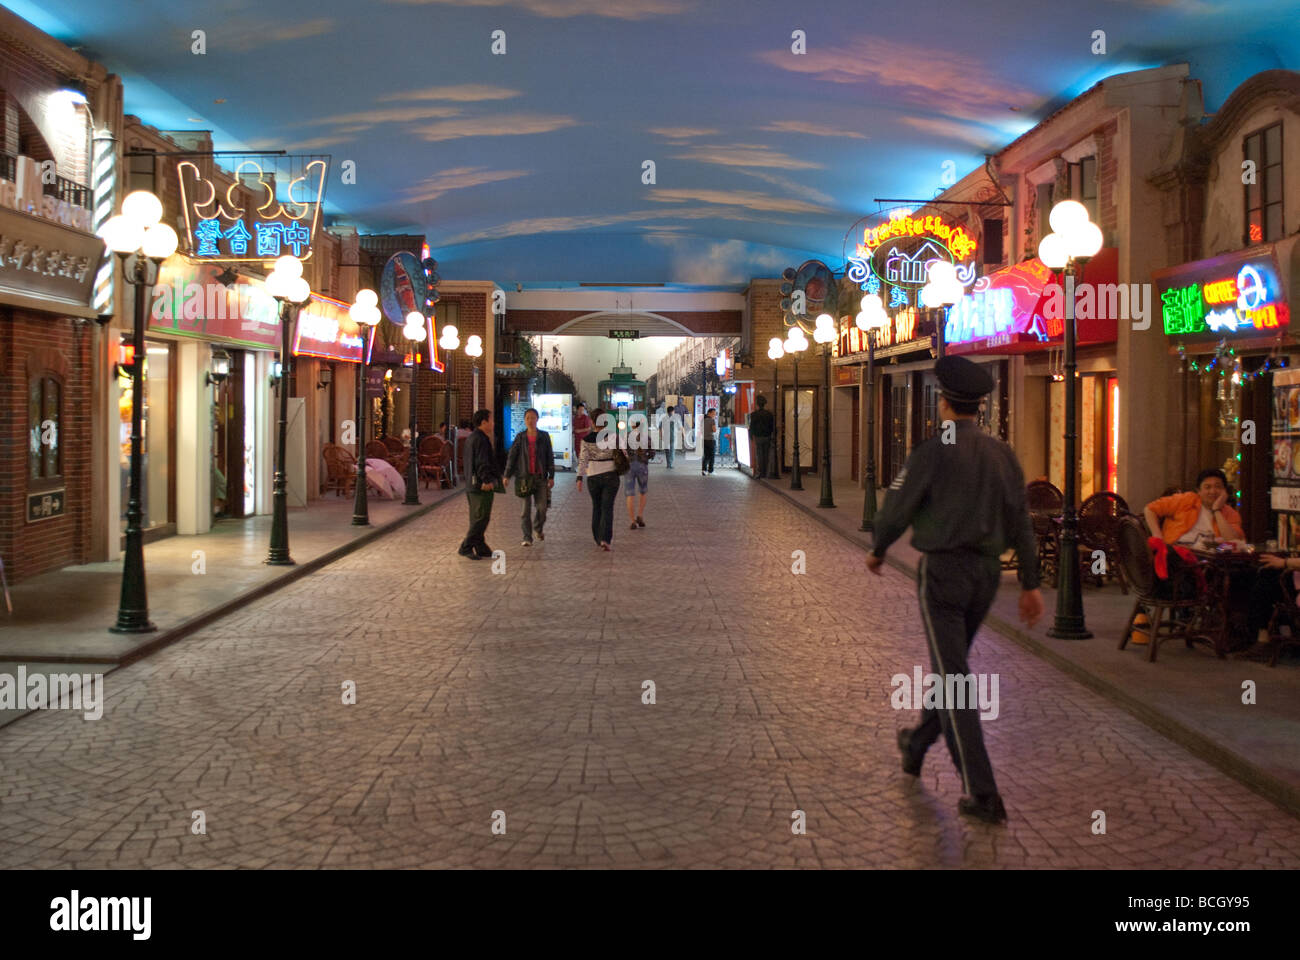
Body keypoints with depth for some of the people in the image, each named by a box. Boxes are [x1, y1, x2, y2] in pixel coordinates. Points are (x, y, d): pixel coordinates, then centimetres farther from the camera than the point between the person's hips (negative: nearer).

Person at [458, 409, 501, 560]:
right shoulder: (481, 440, -15)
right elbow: (482, 463, -23)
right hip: (482, 486, -11)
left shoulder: (471, 439, 18)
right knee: (481, 518, -7)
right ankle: (466, 547, -8)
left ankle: (481, 548, 18)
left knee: (476, 518, 13)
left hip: (471, 485, 11)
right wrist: (487, 480, -27)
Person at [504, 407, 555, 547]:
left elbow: (550, 457, 3)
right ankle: (527, 538, 4)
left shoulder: (544, 436, 1)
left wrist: (551, 476, 0)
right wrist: (507, 475, -1)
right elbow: (511, 456, 3)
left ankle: (538, 528, 32)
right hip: (525, 477, 0)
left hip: (540, 476, 0)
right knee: (526, 508, -2)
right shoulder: (520, 437, 1)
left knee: (542, 507, 2)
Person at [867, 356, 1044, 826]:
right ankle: (917, 745, 44)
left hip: (944, 570, -7)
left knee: (954, 678, -4)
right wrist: (1030, 584, 8)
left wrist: (877, 552, 11)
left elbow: (895, 510, -8)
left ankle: (983, 793, -7)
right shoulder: (1002, 453, 5)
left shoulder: (931, 452, -13)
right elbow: (1020, 522, 5)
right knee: (949, 663, 23)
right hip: (987, 572, 7)